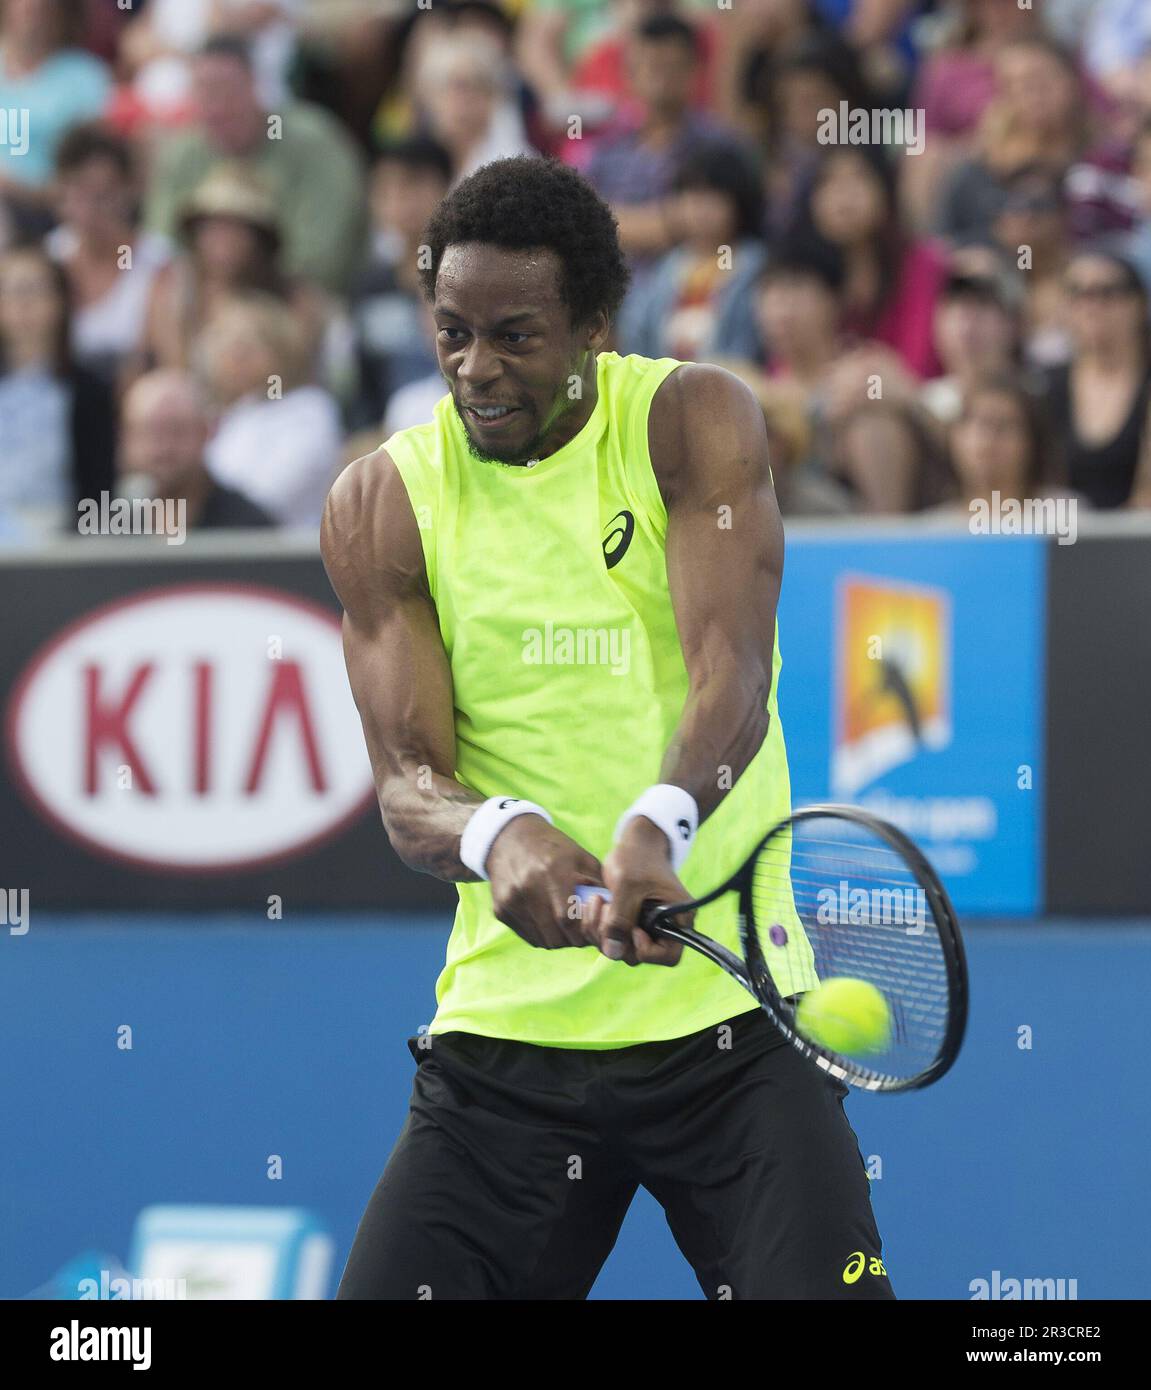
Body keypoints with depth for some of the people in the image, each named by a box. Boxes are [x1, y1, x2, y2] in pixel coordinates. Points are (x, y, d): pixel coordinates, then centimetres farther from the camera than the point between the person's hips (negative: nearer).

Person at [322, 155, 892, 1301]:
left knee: (824, 1287, -16)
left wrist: (658, 824, -37)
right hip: (504, 1030, 2)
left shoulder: (693, 422, -1)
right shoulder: (380, 503, 2)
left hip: (730, 1018, -1)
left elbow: (732, 664, -16)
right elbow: (405, 779, -5)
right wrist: (492, 836, -30)